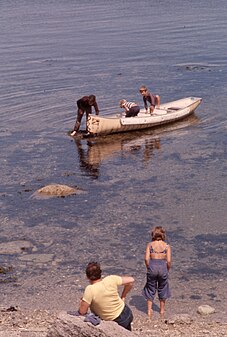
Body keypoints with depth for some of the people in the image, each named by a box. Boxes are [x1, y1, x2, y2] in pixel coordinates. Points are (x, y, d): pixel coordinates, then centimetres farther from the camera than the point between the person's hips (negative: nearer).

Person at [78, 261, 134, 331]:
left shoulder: (90, 290, -24)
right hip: (127, 313, 4)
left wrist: (82, 302, 2)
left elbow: (82, 312, -20)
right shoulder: (110, 279, -14)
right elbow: (131, 280, -4)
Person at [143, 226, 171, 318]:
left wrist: (148, 268, 7)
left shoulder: (150, 245, 0)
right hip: (163, 267, 0)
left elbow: (146, 259, -7)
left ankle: (149, 311, 15)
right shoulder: (167, 246, -1)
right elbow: (169, 261, -8)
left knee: (150, 289, 16)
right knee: (162, 289, 19)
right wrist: (167, 270, 8)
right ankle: (162, 310, 30)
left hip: (152, 267, 0)